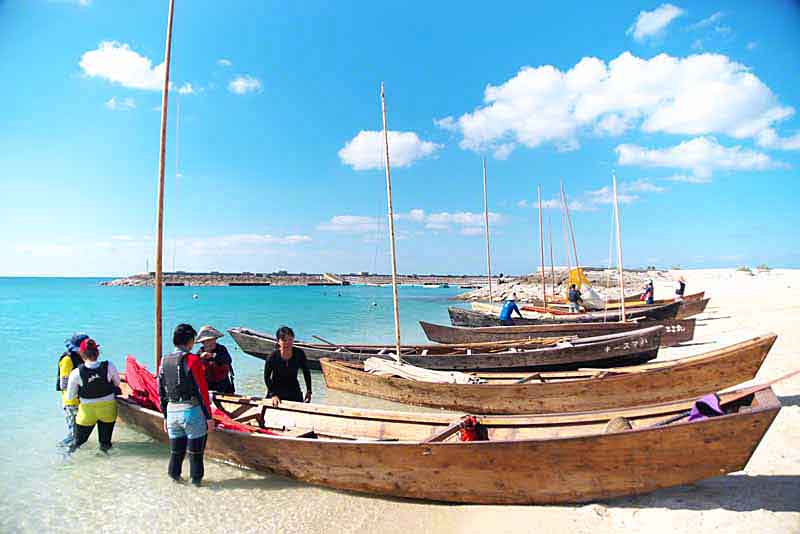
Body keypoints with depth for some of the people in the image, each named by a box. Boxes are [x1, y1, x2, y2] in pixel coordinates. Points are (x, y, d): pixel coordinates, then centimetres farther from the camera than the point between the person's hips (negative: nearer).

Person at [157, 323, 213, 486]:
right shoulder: (192, 359, -11)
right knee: (195, 449, 9)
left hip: (172, 412, 5)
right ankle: (196, 478, 17)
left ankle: (174, 474, 29)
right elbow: (202, 390, -13)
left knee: (176, 449, 19)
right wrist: (208, 416, -7)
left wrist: (165, 416, 21)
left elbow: (161, 392, 12)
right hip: (192, 411, -5)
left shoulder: (164, 361, 7)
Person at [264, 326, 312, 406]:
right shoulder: (273, 356, -21)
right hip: (276, 391, -2)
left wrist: (309, 391, 1)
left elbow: (306, 372, -1)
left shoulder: (299, 354, -16)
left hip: (294, 391, 2)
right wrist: (273, 395, -13)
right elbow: (266, 377, -8)